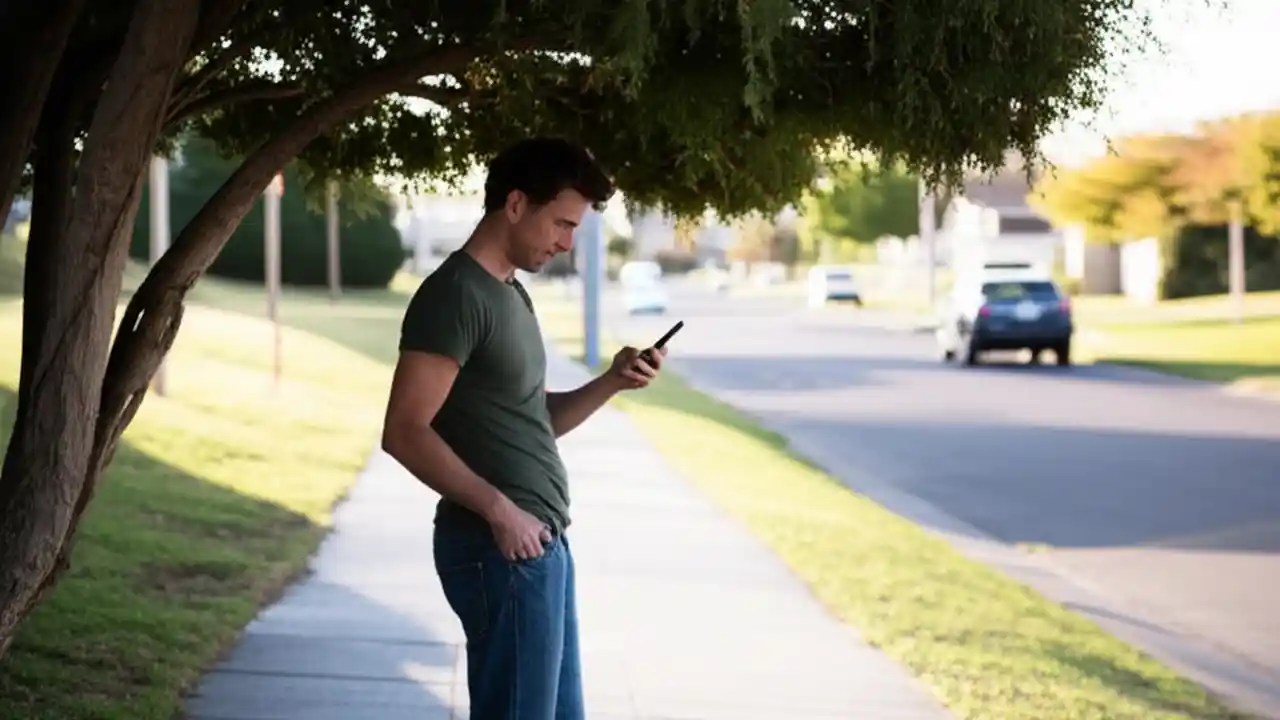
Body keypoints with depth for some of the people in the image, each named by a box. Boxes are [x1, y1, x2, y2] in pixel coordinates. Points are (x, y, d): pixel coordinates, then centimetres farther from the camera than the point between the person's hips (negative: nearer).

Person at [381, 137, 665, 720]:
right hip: (501, 549, -10)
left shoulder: (510, 294, 16)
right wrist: (497, 508, -21)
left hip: (538, 543, 10)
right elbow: (405, 433, -20)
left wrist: (610, 383, 5)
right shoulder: (456, 295, -14)